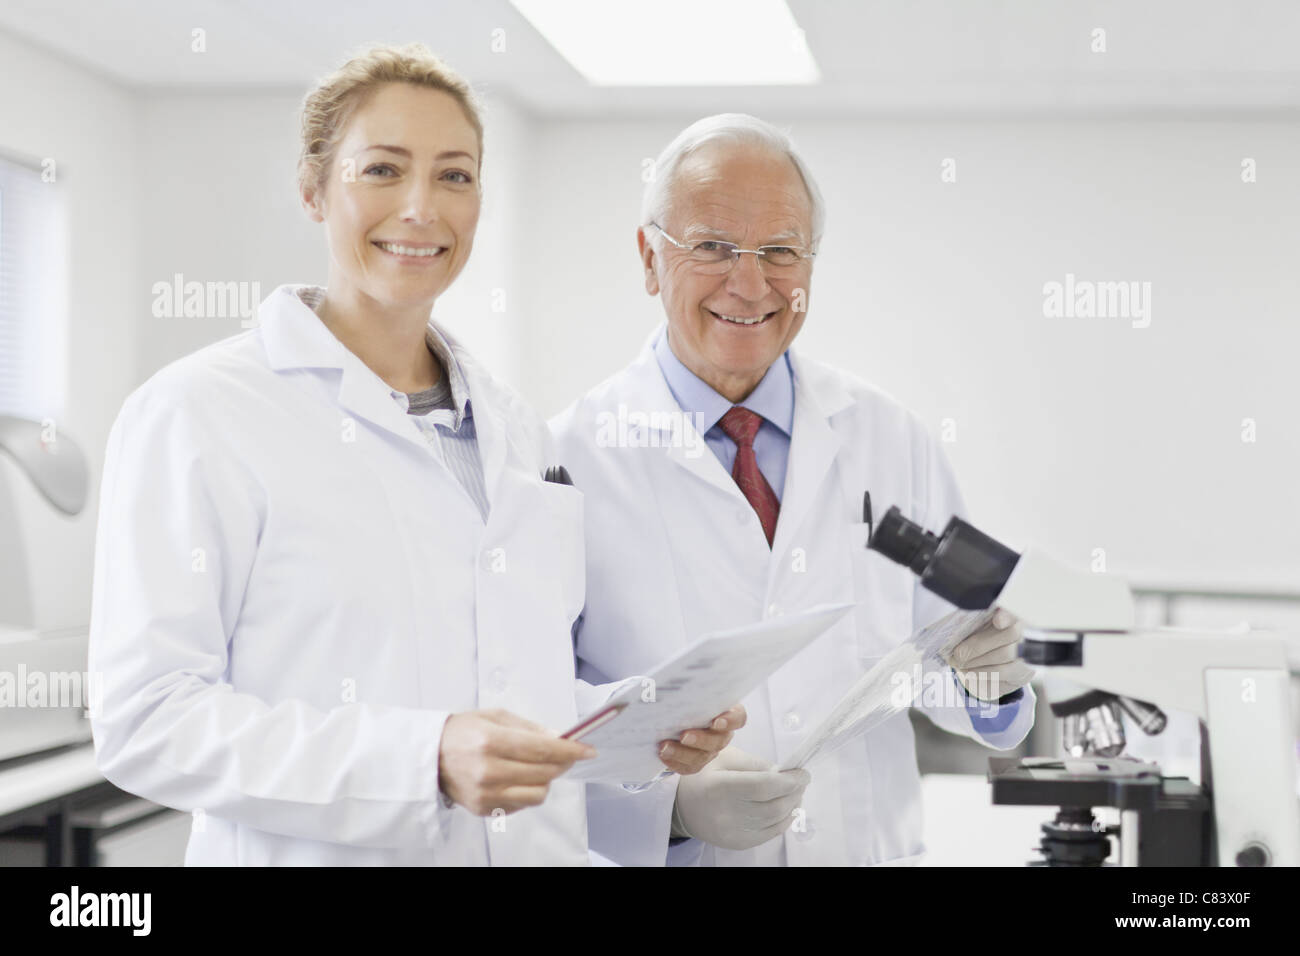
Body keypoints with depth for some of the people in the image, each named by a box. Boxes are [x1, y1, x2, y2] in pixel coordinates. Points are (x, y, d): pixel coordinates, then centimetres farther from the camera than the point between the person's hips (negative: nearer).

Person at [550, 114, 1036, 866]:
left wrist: (988, 675, -16)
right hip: (671, 856, -2)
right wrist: (673, 801, -26)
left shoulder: (891, 438, 2)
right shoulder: (571, 458, -10)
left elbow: (929, 665, 4)